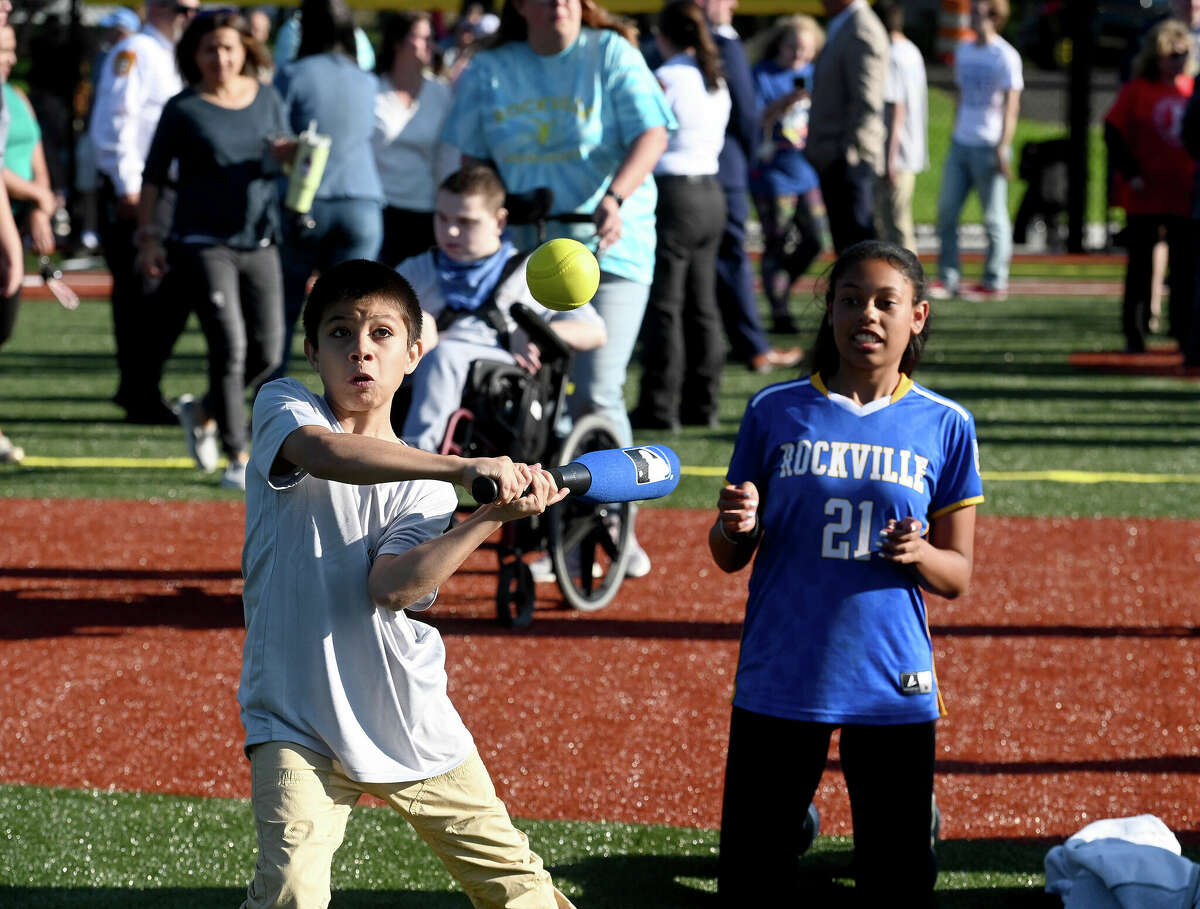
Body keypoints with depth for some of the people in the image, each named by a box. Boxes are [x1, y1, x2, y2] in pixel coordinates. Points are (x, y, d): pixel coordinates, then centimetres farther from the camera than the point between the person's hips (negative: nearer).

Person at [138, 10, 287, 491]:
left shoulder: (268, 99, 8)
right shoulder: (183, 109, -3)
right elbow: (154, 175, 2)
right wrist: (148, 235, -4)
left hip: (259, 242, 4)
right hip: (202, 243, -4)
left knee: (267, 353, 3)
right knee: (230, 346, -12)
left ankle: (203, 412, 29)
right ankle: (238, 459, -3)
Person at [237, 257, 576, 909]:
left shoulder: (426, 484, 2)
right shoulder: (283, 407, -3)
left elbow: (391, 586, -17)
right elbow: (327, 453, -29)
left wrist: (493, 517, -26)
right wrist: (463, 468, -38)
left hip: (410, 725, 3)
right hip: (296, 725, -3)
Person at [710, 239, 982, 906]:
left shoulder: (944, 426, 2)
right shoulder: (775, 413, 2)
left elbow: (958, 576, 6)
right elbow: (729, 558, 7)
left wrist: (918, 554, -14)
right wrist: (736, 527, -14)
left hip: (893, 683, 0)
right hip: (780, 678, 0)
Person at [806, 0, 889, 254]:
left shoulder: (860, 32, -14)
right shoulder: (840, 29, 18)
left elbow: (866, 103, -21)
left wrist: (848, 153, -22)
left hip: (849, 164, -10)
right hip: (834, 164, 10)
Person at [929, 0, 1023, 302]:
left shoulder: (1005, 56, -7)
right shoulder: (963, 50, 14)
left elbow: (1011, 105, -11)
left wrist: (1003, 147, -17)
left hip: (989, 146, -7)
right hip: (960, 142, 7)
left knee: (993, 216, -1)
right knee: (946, 210, 2)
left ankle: (995, 282, 5)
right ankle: (947, 278, 7)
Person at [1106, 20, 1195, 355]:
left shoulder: (1191, 91, 7)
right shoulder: (1136, 91, -4)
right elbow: (1112, 132, -5)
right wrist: (1130, 173, -11)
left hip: (1184, 198, 3)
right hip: (1145, 199, -3)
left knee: (1186, 267, 5)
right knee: (1140, 266, 3)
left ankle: (1185, 333, 13)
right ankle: (1134, 333, 9)